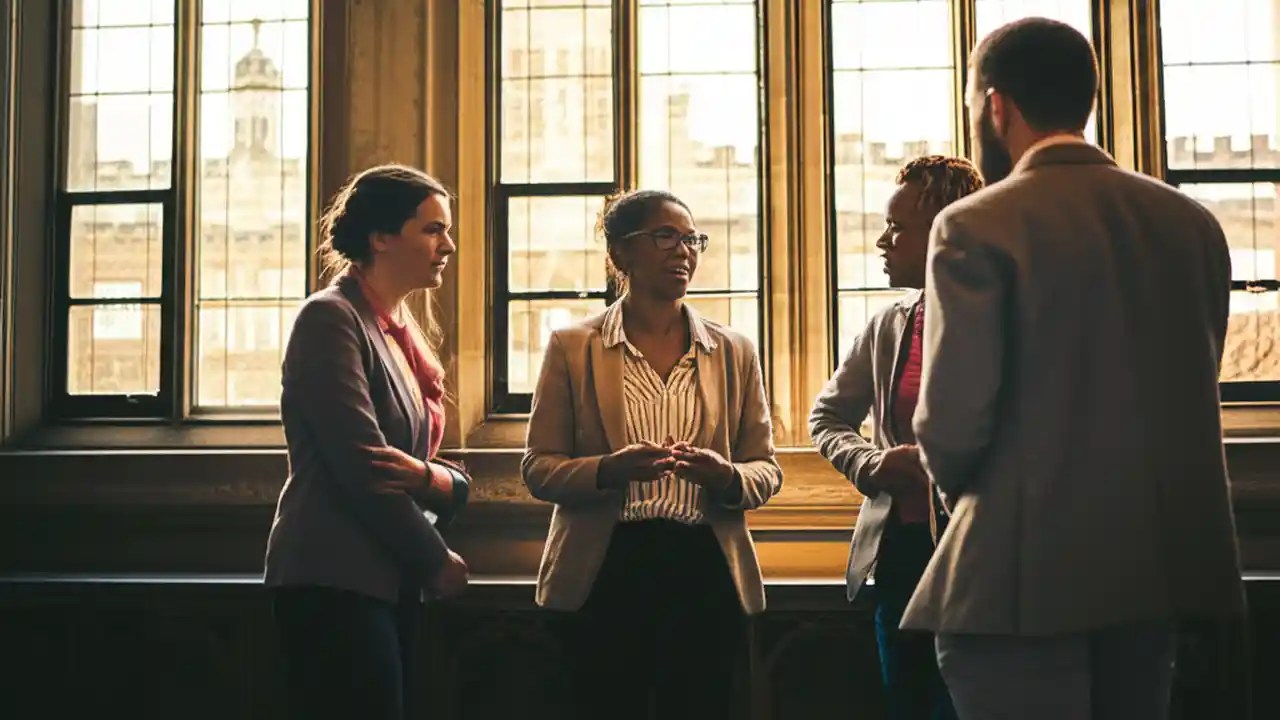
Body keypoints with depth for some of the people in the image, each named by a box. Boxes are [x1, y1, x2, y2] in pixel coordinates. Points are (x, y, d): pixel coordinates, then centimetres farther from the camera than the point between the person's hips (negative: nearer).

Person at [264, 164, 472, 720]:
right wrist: (438, 561, -6)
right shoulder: (331, 318, -9)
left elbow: (456, 487, 11)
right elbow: (363, 469, -18)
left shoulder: (404, 335, 15)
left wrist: (430, 478, -13)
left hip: (392, 584, 8)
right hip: (335, 584, -8)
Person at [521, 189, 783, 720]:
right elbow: (537, 468, 1)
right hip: (605, 572, -2)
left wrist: (727, 477, -13)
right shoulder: (573, 348, 2)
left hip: (705, 571, 2)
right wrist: (608, 470, -18)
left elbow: (766, 468, 10)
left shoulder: (734, 352, 9)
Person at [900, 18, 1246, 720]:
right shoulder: (1192, 222, 6)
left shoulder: (977, 227, -12)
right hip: (1161, 565, 6)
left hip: (1028, 574, -6)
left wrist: (958, 485, 6)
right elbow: (1192, 390, 9)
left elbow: (953, 418, -15)